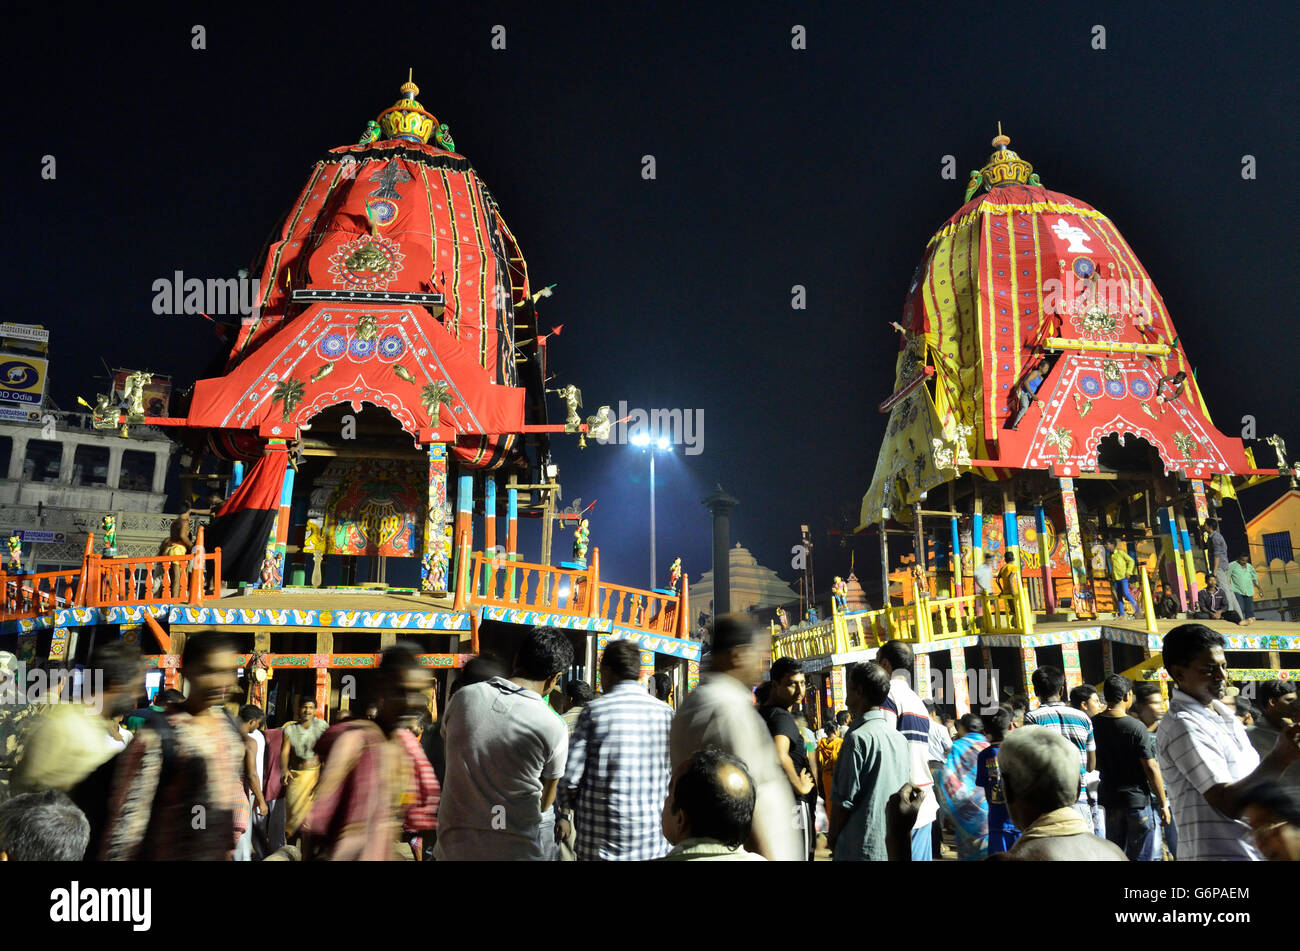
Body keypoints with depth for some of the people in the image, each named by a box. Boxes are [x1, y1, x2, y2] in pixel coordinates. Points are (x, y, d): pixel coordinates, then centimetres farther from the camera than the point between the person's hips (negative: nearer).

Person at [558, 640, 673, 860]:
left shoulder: (594, 711, -8)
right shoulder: (665, 712, -1)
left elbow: (569, 776, -8)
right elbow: (671, 774, 2)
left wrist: (564, 812, 10)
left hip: (600, 843, -2)